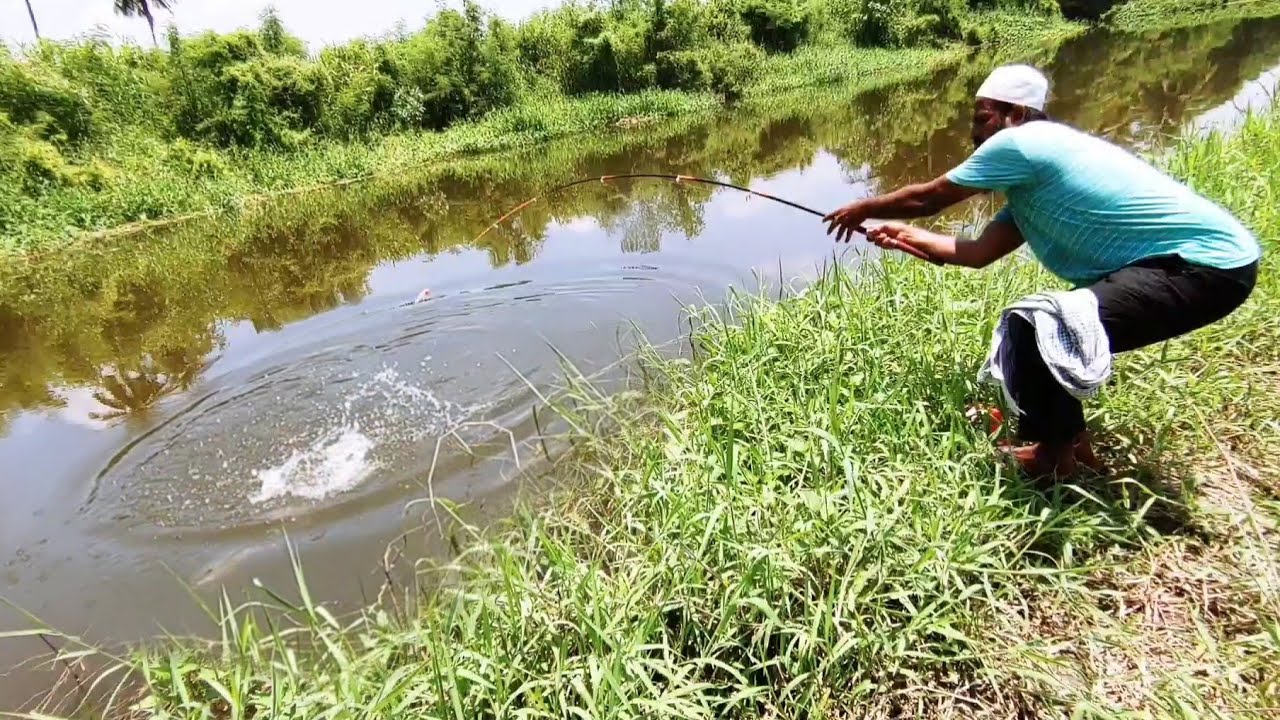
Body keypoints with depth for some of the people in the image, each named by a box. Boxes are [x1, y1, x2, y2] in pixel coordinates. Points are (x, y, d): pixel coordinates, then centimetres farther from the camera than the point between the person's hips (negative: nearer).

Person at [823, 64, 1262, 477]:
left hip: (1209, 264, -11)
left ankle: (1051, 456, 2)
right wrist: (907, 237, 27)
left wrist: (862, 210, 13)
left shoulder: (1019, 143, -10)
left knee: (1036, 330, -21)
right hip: (1209, 259, 11)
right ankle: (1068, 441, 30)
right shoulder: (1031, 183, 17)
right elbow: (978, 253, 18)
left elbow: (927, 199, -2)